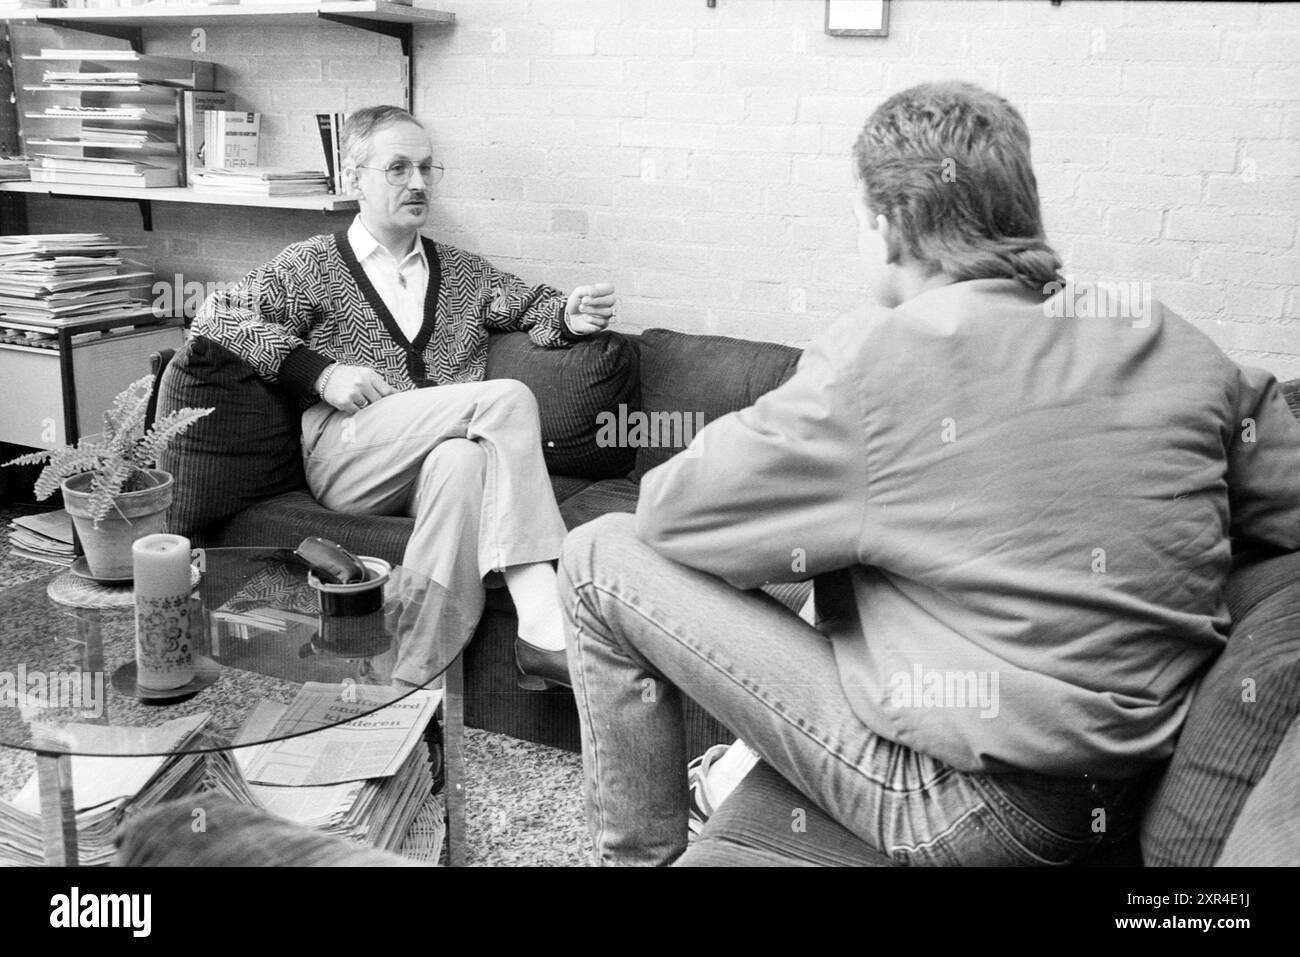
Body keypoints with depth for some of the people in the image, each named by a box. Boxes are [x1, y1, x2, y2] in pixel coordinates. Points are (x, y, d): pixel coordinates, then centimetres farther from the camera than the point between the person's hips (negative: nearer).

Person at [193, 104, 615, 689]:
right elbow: (214, 317, 4)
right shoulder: (314, 264, 14)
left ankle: (418, 679, -42)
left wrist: (571, 316, 5)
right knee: (509, 398, -28)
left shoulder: (462, 272, 28)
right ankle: (543, 622, -36)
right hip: (344, 455, -3)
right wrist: (318, 371, -10)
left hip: (444, 449, 3)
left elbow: (533, 307, 31)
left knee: (461, 460, -38)